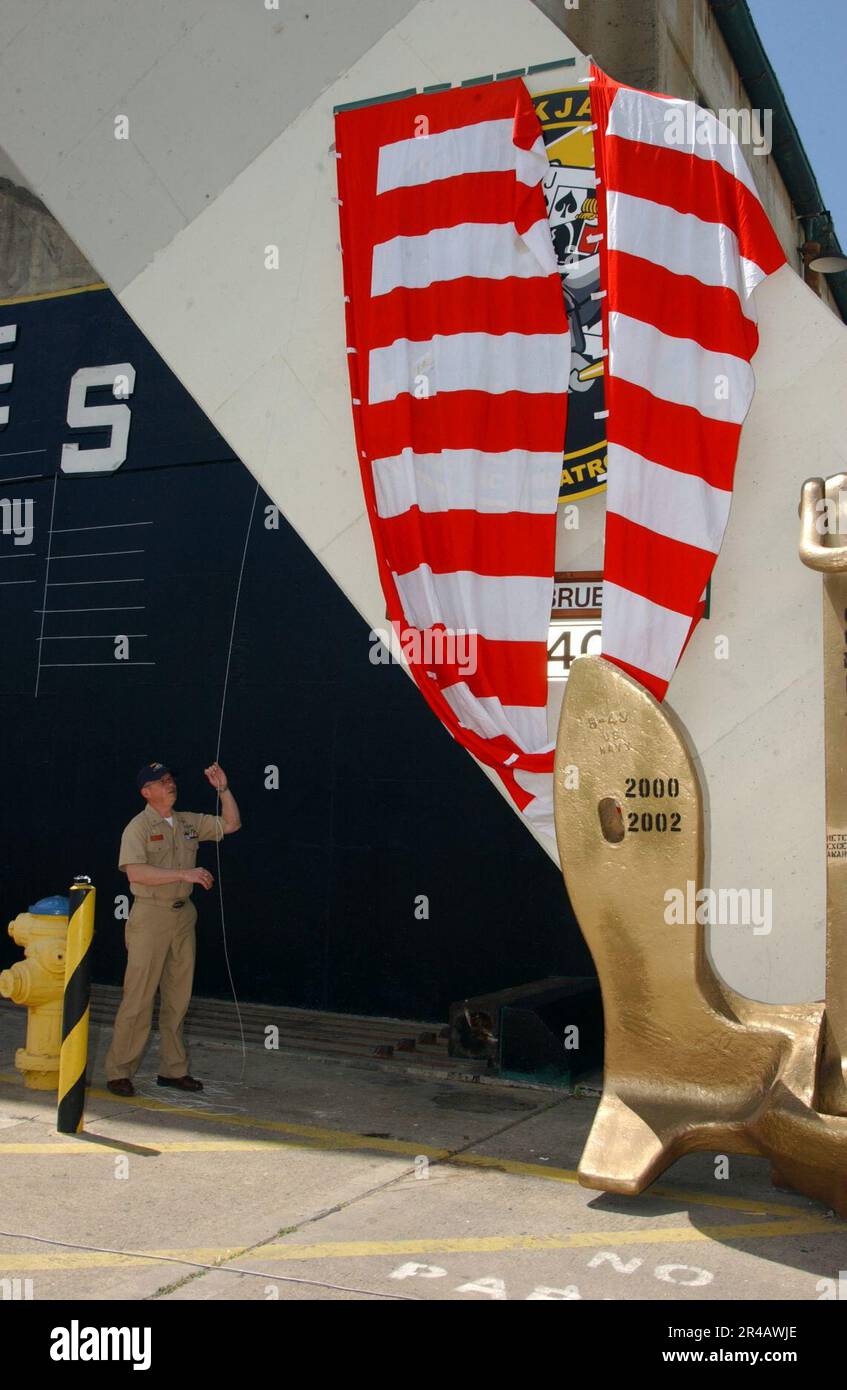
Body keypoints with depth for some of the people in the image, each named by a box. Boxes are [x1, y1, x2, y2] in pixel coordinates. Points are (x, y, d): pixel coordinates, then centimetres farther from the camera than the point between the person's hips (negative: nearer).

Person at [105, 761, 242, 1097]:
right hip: (150, 915, -6)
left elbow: (231, 824, 20)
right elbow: (136, 871, -20)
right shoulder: (138, 827, -7)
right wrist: (184, 873, -24)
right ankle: (118, 1072, 2)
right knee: (139, 996, -6)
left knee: (178, 997, 10)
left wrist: (223, 790, 6)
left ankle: (173, 1069, 18)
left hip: (183, 915, 6)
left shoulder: (189, 822, 12)